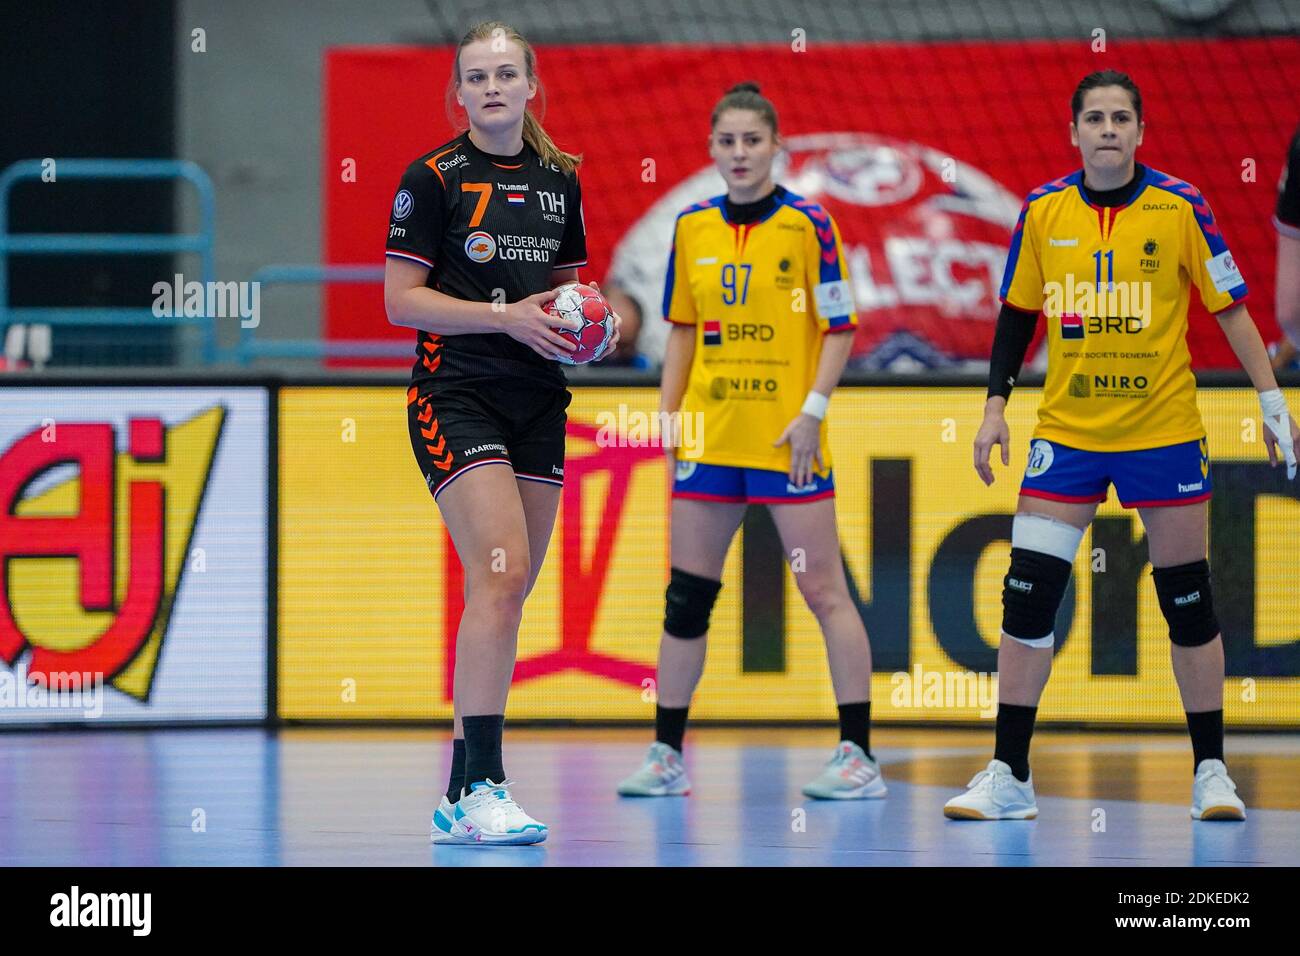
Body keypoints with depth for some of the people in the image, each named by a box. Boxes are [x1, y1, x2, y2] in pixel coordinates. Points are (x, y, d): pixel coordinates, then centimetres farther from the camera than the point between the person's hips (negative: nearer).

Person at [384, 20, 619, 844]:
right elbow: (401, 298, -8)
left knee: (508, 593, 6)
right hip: (457, 397, -6)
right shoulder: (435, 179, -5)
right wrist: (506, 316, -17)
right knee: (501, 575, -20)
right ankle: (482, 789, -21)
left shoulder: (560, 180, 12)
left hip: (538, 404, 6)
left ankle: (463, 792, 12)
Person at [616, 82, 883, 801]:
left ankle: (859, 757, 1)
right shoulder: (692, 228, 8)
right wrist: (668, 410, 8)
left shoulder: (808, 225, -5)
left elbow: (840, 329, -4)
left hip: (784, 438, -5)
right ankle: (667, 756, 13)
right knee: (686, 594, 6)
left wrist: (812, 410, -13)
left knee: (823, 589, -3)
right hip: (708, 438, 5)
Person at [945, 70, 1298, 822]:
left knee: (1188, 602, 2)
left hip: (1165, 433, -2)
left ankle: (1211, 772, 14)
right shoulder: (1042, 212, 1)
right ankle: (1009, 776, 3)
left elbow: (1231, 307, -1)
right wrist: (996, 406, 5)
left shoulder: (1179, 207, -6)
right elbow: (1018, 314, 11)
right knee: (1027, 597, -4)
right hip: (1066, 433, 2)